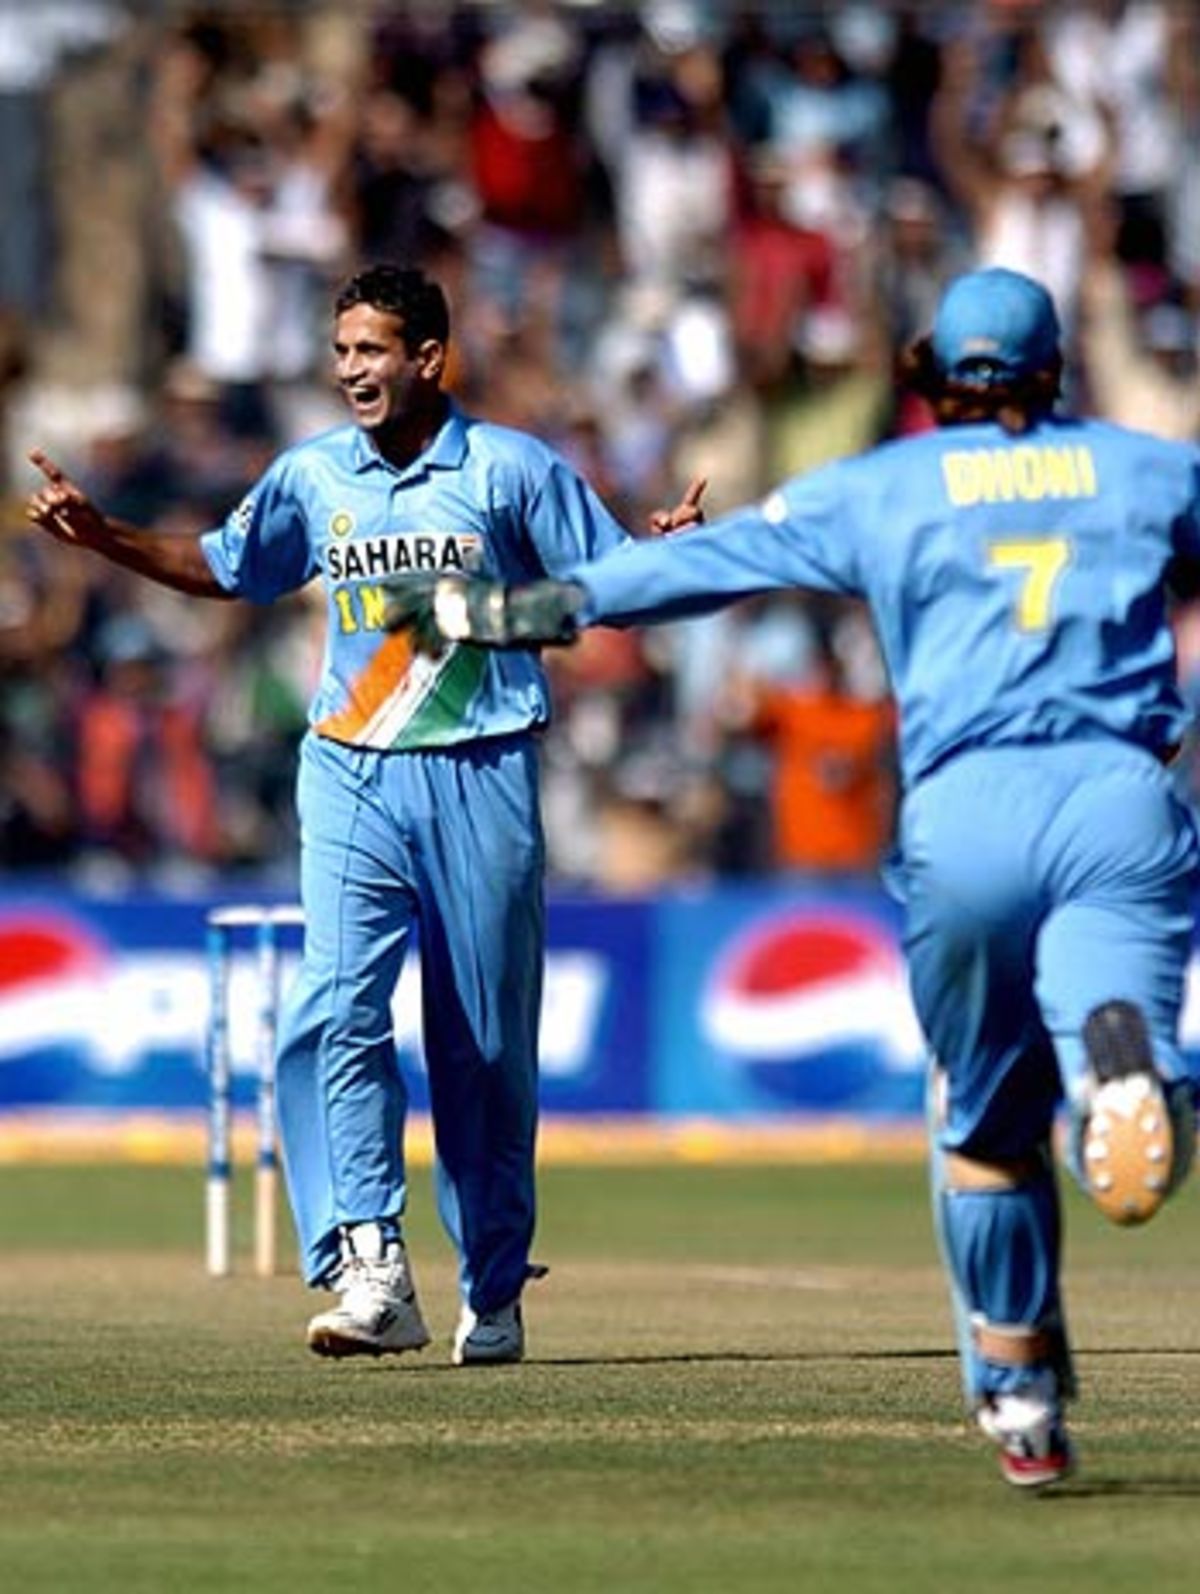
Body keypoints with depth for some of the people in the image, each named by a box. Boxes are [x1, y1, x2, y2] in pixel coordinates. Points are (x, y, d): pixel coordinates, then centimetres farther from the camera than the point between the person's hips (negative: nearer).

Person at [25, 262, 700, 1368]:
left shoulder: (513, 470, -3)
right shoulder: (313, 476, 8)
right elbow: (225, 568, 23)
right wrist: (103, 537, 13)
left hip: (481, 779, -2)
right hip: (351, 779, 2)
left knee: (486, 1043, 4)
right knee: (338, 1014, -17)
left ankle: (494, 1292, 17)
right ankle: (373, 1273, -23)